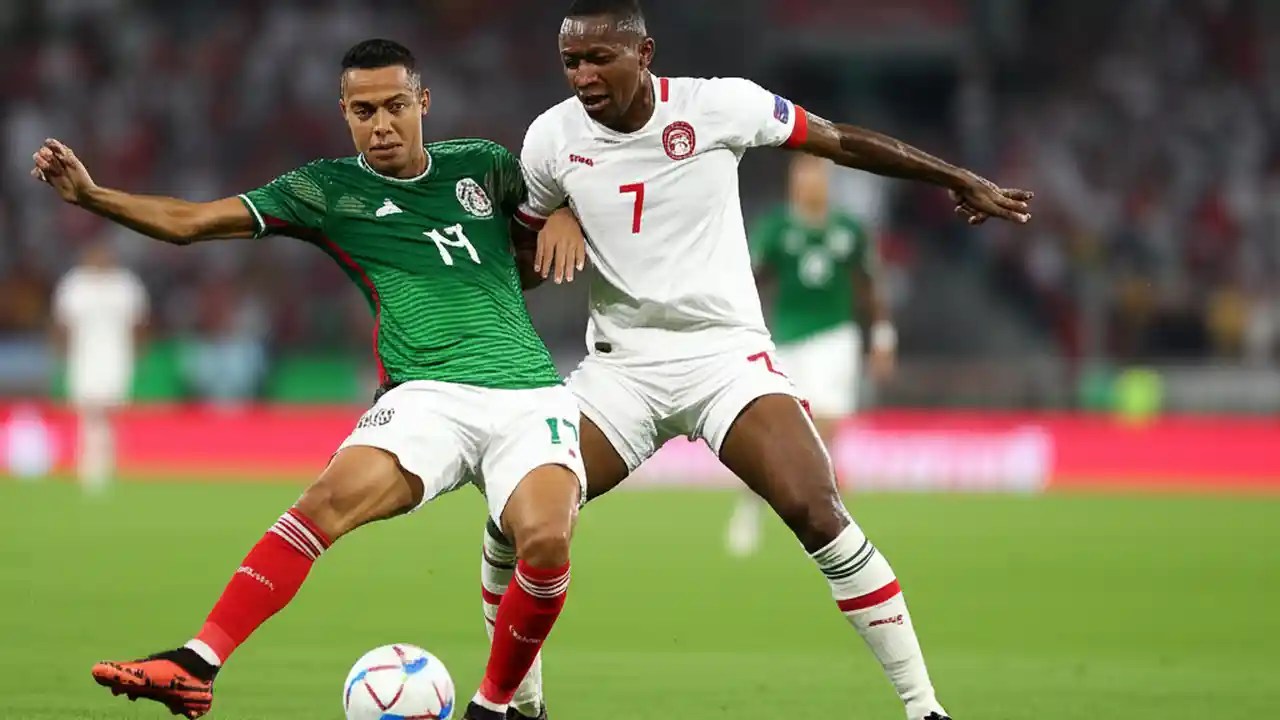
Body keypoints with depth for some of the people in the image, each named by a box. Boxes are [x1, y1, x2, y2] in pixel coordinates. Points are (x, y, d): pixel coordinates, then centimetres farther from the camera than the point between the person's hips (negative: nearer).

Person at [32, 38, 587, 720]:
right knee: (330, 498, -28)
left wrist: (561, 222, 9)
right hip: (431, 395, -1)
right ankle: (196, 665, -32)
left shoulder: (482, 165, 15)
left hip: (530, 395, 1)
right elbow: (190, 222, 4)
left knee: (544, 537, -27)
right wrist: (90, 195, -7)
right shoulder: (328, 190, 9)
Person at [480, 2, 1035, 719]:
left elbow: (843, 142, 2)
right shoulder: (552, 138, -2)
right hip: (619, 367, 3)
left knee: (818, 513, -22)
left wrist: (961, 180, 7)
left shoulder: (719, 105, -10)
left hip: (727, 354, -3)